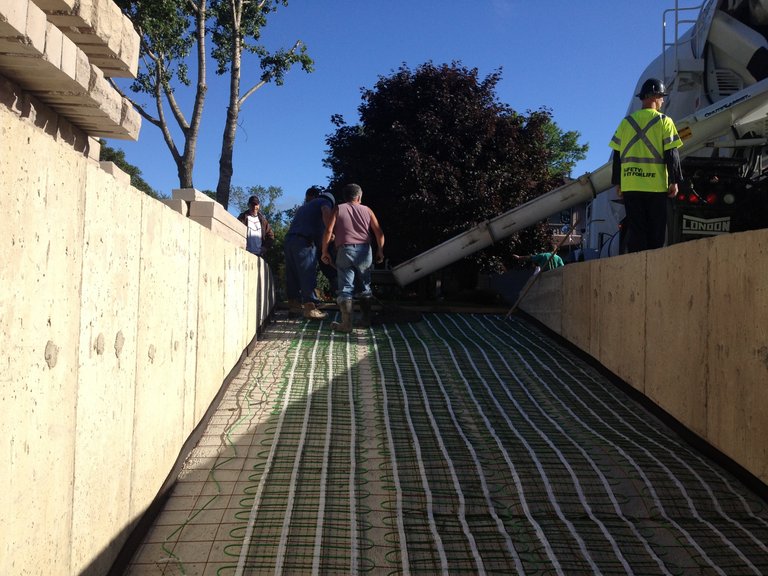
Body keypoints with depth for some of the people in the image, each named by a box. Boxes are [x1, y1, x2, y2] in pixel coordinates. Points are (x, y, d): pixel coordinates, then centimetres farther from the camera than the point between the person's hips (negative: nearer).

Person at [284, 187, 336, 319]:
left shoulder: (304, 206, 34)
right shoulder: (325, 201, 11)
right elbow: (326, 212, -12)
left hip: (289, 239, 8)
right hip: (304, 241, -8)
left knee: (292, 274, 14)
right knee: (308, 275, -10)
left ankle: (293, 302, 24)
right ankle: (310, 307, -15)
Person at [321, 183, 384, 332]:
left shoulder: (338, 209, 10)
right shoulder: (367, 210, 14)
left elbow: (328, 231, -2)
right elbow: (379, 233, 7)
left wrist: (325, 251, 6)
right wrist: (380, 251, 19)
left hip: (344, 250, -2)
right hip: (364, 250, 2)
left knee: (345, 287, -2)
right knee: (365, 286, 17)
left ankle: (346, 323, -10)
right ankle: (366, 319, 23)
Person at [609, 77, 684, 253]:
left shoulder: (626, 122, 9)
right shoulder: (664, 121, 0)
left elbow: (617, 154, 9)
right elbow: (671, 153, -5)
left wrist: (617, 183, 14)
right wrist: (675, 181, 0)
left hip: (629, 185, 3)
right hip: (656, 185, -3)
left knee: (635, 231, 4)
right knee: (656, 232, 5)